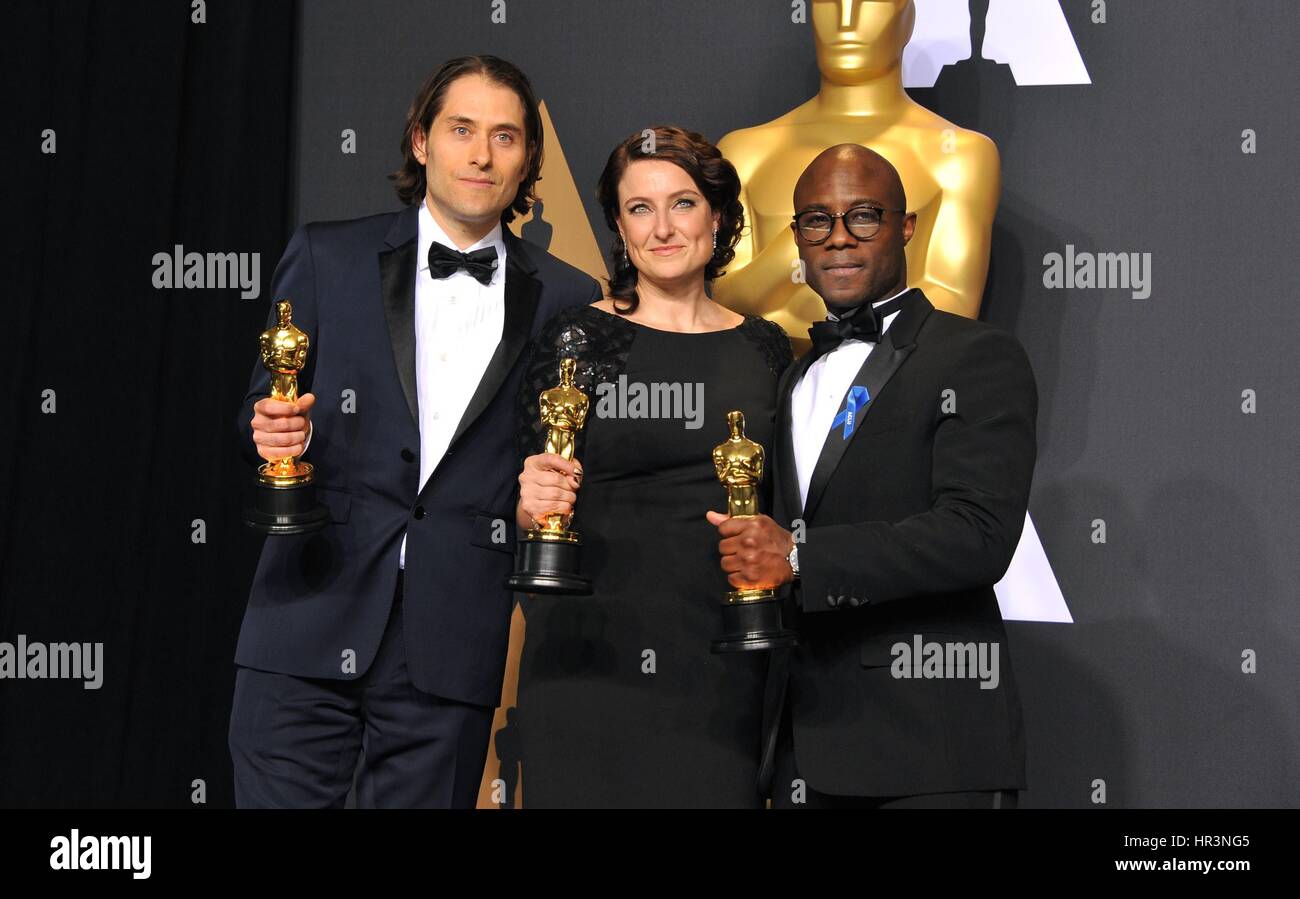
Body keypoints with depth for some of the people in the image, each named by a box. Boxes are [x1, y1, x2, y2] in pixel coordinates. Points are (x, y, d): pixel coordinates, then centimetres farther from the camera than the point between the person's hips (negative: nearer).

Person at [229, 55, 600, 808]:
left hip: (453, 650, 0)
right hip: (310, 629, 0)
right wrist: (277, 431, -13)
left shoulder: (566, 301, 8)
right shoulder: (326, 258, 8)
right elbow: (264, 410, 10)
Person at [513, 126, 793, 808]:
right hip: (593, 659, -3)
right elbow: (530, 507, -1)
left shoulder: (763, 347, 8)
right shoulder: (578, 339, -2)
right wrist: (533, 504, -22)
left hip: (724, 665, 3)